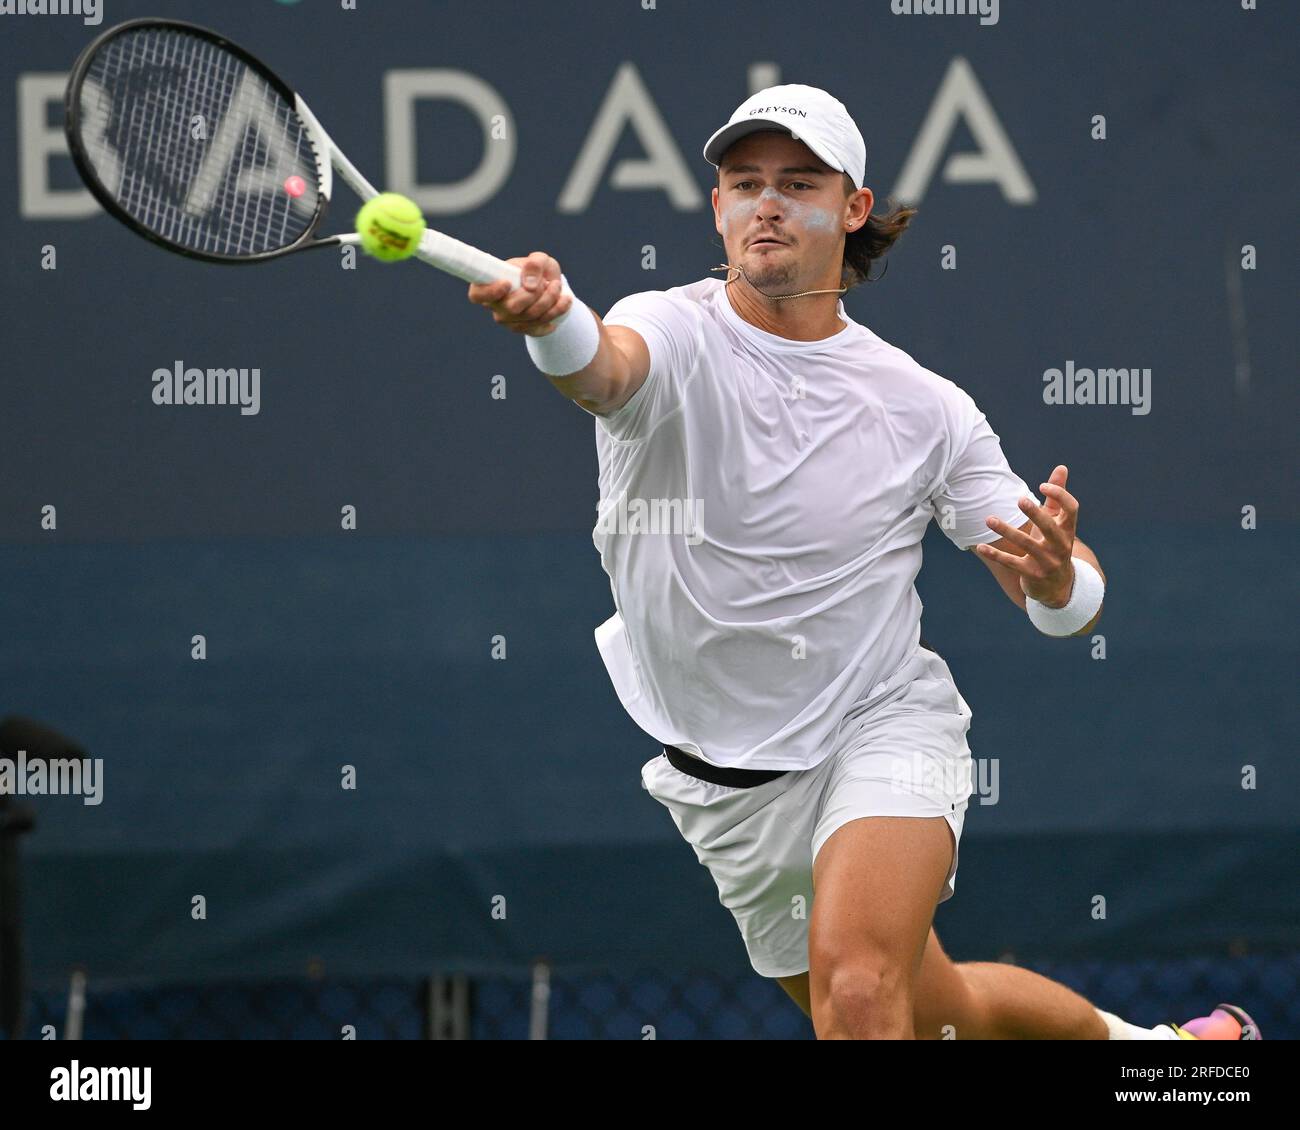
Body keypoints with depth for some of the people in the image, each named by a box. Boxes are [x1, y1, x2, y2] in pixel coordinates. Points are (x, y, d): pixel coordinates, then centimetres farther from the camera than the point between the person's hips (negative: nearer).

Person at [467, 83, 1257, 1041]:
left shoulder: (923, 406, -7)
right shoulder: (673, 335, -12)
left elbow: (1068, 603, -1)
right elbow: (605, 366, -39)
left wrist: (1055, 574, -27)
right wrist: (550, 320, -64)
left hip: (882, 724, -2)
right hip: (728, 788, 2)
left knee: (856, 986, -31)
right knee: (929, 1015, 19)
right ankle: (1122, 1038, 46)